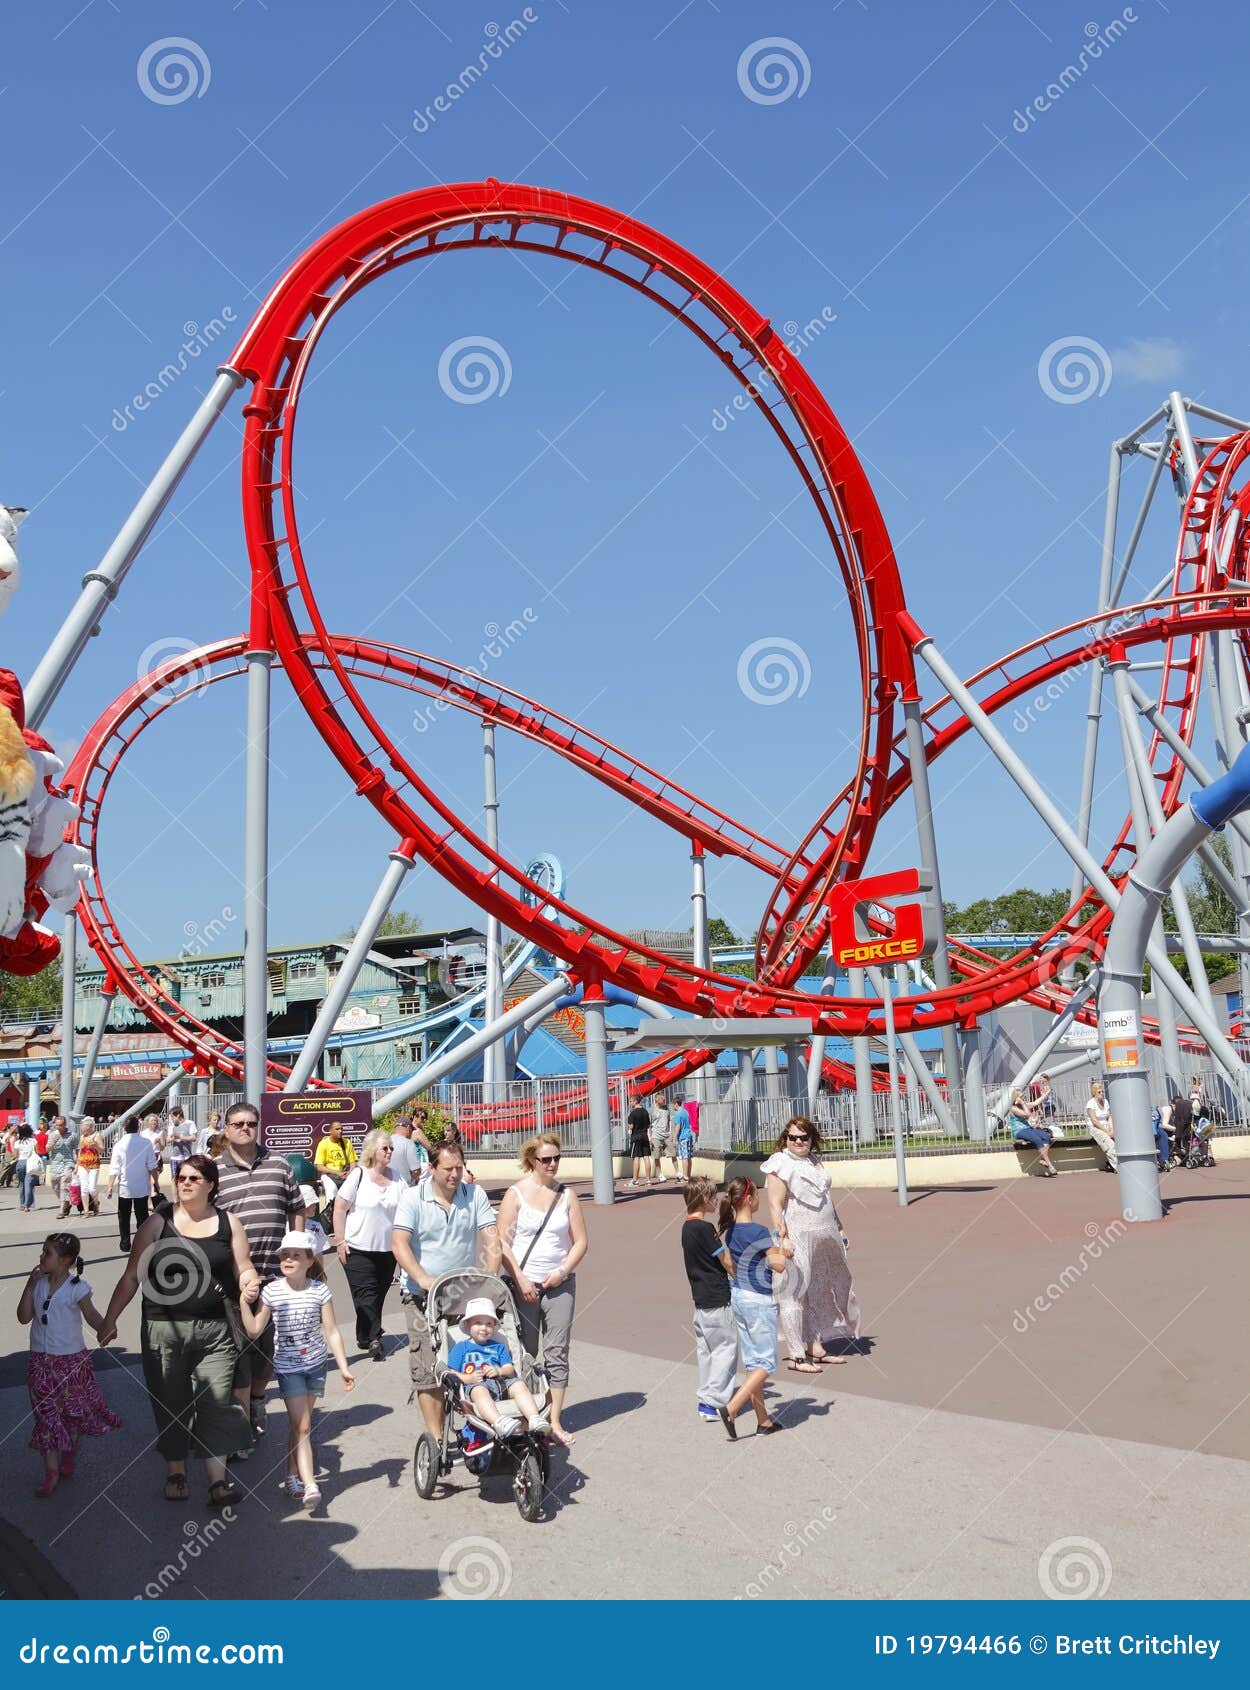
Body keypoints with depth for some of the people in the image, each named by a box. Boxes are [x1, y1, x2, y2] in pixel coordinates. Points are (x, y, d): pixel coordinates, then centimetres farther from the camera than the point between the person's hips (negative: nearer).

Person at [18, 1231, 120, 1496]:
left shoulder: (77, 1288, -13)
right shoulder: (39, 1284, 0)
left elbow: (91, 1315, -11)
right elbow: (24, 1317, -1)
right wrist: (29, 1287, -11)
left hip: (71, 1359, -3)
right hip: (41, 1359, 3)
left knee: (75, 1411, 10)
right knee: (47, 1415, 4)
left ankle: (69, 1457, 34)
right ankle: (51, 1472, 10)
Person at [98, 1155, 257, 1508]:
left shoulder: (229, 1223, 5)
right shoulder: (158, 1223, 1)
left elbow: (243, 1270, 7)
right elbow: (131, 1277, 4)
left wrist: (249, 1283, -15)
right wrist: (110, 1320, 2)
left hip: (214, 1330, 0)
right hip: (163, 1329, 0)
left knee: (216, 1403, -4)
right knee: (170, 1403, 9)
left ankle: (218, 1480, 0)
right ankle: (175, 1470, 28)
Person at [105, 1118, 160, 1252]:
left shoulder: (119, 1144, -9)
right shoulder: (146, 1142, -7)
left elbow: (114, 1169, -11)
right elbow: (152, 1166, -4)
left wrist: (110, 1186, -6)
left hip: (124, 1188, -1)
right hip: (142, 1187, 1)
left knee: (124, 1218, 12)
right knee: (142, 1217, 10)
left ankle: (125, 1246, 15)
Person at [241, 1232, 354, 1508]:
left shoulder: (319, 1290, -7)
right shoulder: (271, 1291, -8)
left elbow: (332, 1332, -4)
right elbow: (254, 1331, -5)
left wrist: (343, 1367, -6)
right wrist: (245, 1303, -17)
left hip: (316, 1363, 2)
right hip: (288, 1366, -1)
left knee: (299, 1422, 11)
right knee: (301, 1426, -8)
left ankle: (292, 1476, 29)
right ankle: (309, 1485, -7)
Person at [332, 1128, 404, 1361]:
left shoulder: (396, 1178, 4)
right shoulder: (358, 1176, -9)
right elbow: (339, 1208, -8)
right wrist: (340, 1241, -10)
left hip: (387, 1248, 5)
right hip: (358, 1248, -5)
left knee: (379, 1295, 11)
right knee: (365, 1294, -7)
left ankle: (365, 1337, 25)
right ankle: (373, 1338, -3)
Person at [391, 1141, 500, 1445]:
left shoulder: (475, 1195, 1)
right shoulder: (413, 1197, -6)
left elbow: (491, 1238, -3)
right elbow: (398, 1243, -16)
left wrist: (491, 1277, -15)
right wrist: (422, 1278, -28)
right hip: (422, 1295, -2)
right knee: (428, 1367, -4)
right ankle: (435, 1437, 3)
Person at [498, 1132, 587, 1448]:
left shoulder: (567, 1195, 4)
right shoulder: (516, 1193, -3)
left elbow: (580, 1241, 6)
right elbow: (503, 1241, -5)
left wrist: (562, 1272, -6)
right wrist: (520, 1279, -11)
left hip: (560, 1283, 2)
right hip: (523, 1283, -2)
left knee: (557, 1354, 1)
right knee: (523, 1353, 5)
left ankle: (555, 1421, 7)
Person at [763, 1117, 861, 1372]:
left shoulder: (814, 1161, 15)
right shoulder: (780, 1165, -9)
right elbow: (775, 1205, -15)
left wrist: (839, 1230, 23)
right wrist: (782, 1237, -23)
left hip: (824, 1237, 8)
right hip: (797, 1238, -8)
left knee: (819, 1292, 14)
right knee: (795, 1293, -5)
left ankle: (817, 1348, 24)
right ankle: (795, 1356, 0)